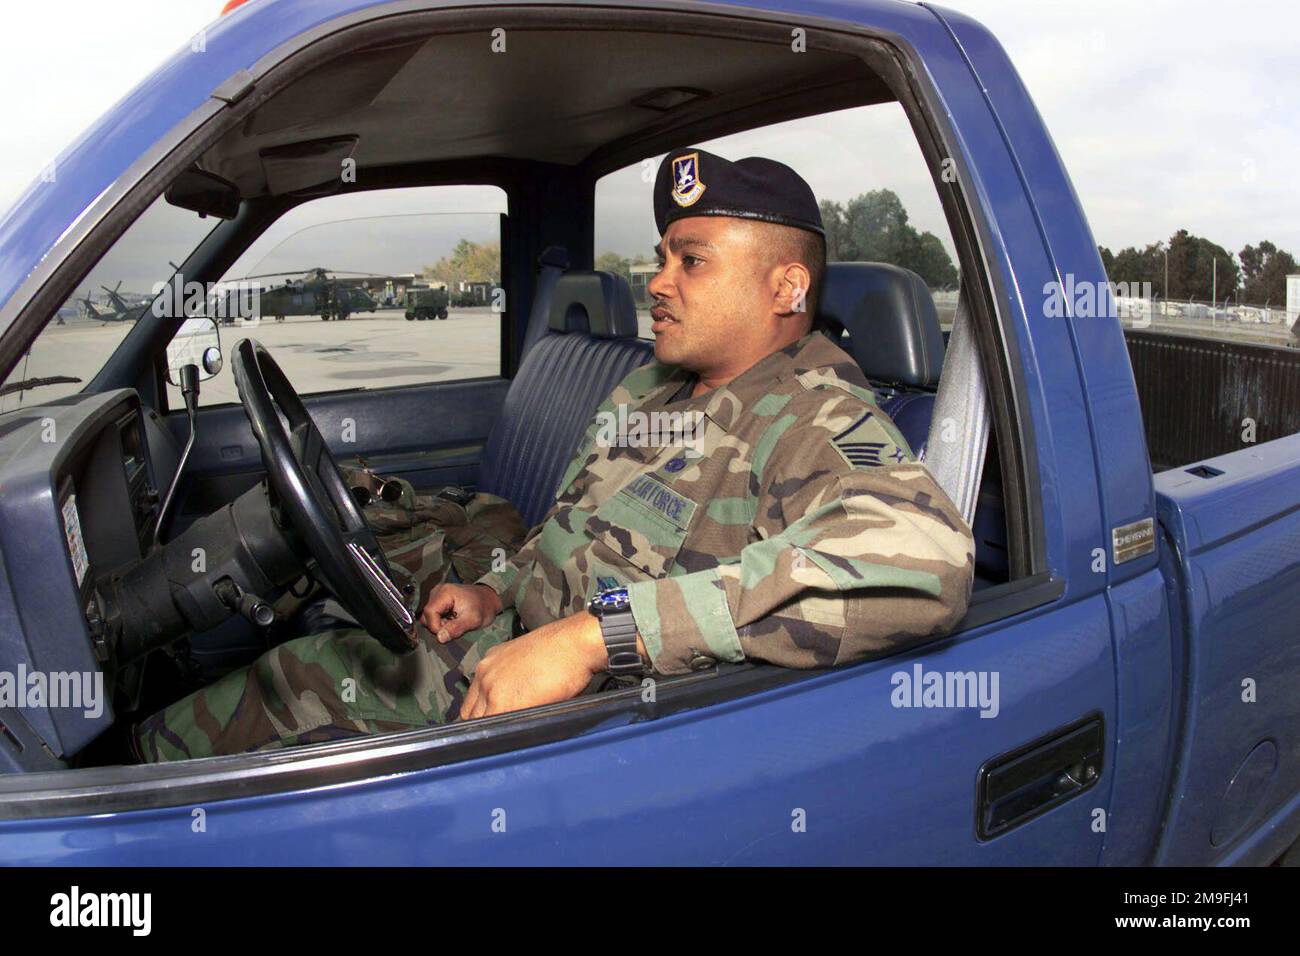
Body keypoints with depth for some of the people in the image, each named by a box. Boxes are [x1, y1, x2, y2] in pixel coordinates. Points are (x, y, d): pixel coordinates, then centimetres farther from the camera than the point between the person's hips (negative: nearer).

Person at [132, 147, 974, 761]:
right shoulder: (649, 389, 10)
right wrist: (497, 592, 6)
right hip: (493, 656, 9)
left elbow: (922, 552, -42)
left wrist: (595, 632, -42)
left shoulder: (815, 419, -20)